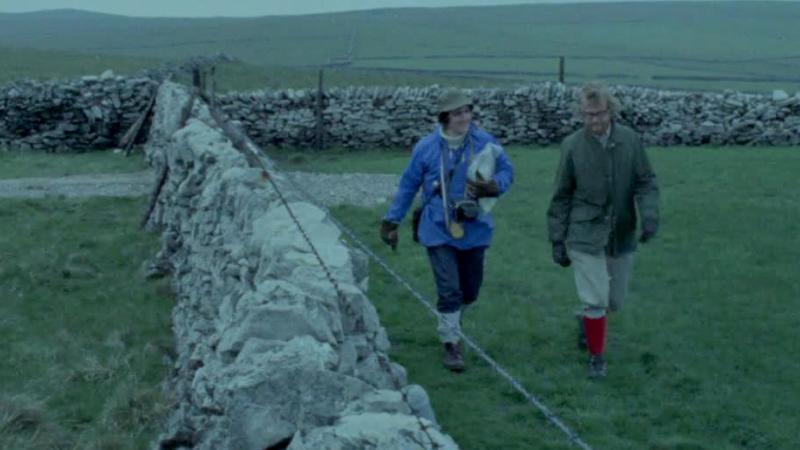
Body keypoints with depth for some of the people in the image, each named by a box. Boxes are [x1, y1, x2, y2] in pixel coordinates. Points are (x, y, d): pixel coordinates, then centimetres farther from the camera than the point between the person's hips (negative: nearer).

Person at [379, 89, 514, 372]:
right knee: (449, 290, -6)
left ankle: (451, 320, 45)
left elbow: (506, 171, 4)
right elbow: (408, 186, 2)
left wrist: (493, 186, -19)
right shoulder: (426, 147, -7)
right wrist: (391, 220, 3)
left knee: (470, 290, 15)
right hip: (439, 231, -2)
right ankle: (451, 343, 10)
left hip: (474, 229, 2)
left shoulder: (485, 143, -7)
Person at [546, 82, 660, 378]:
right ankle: (596, 356, 16)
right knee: (596, 300, -5)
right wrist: (557, 241, 2)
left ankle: (587, 320, 46)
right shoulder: (573, 145, -7)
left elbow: (646, 182, 2)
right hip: (585, 235, -3)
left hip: (621, 235, 3)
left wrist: (650, 214, -16)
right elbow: (561, 197, 1)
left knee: (615, 301, 14)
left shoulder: (630, 140, -4)